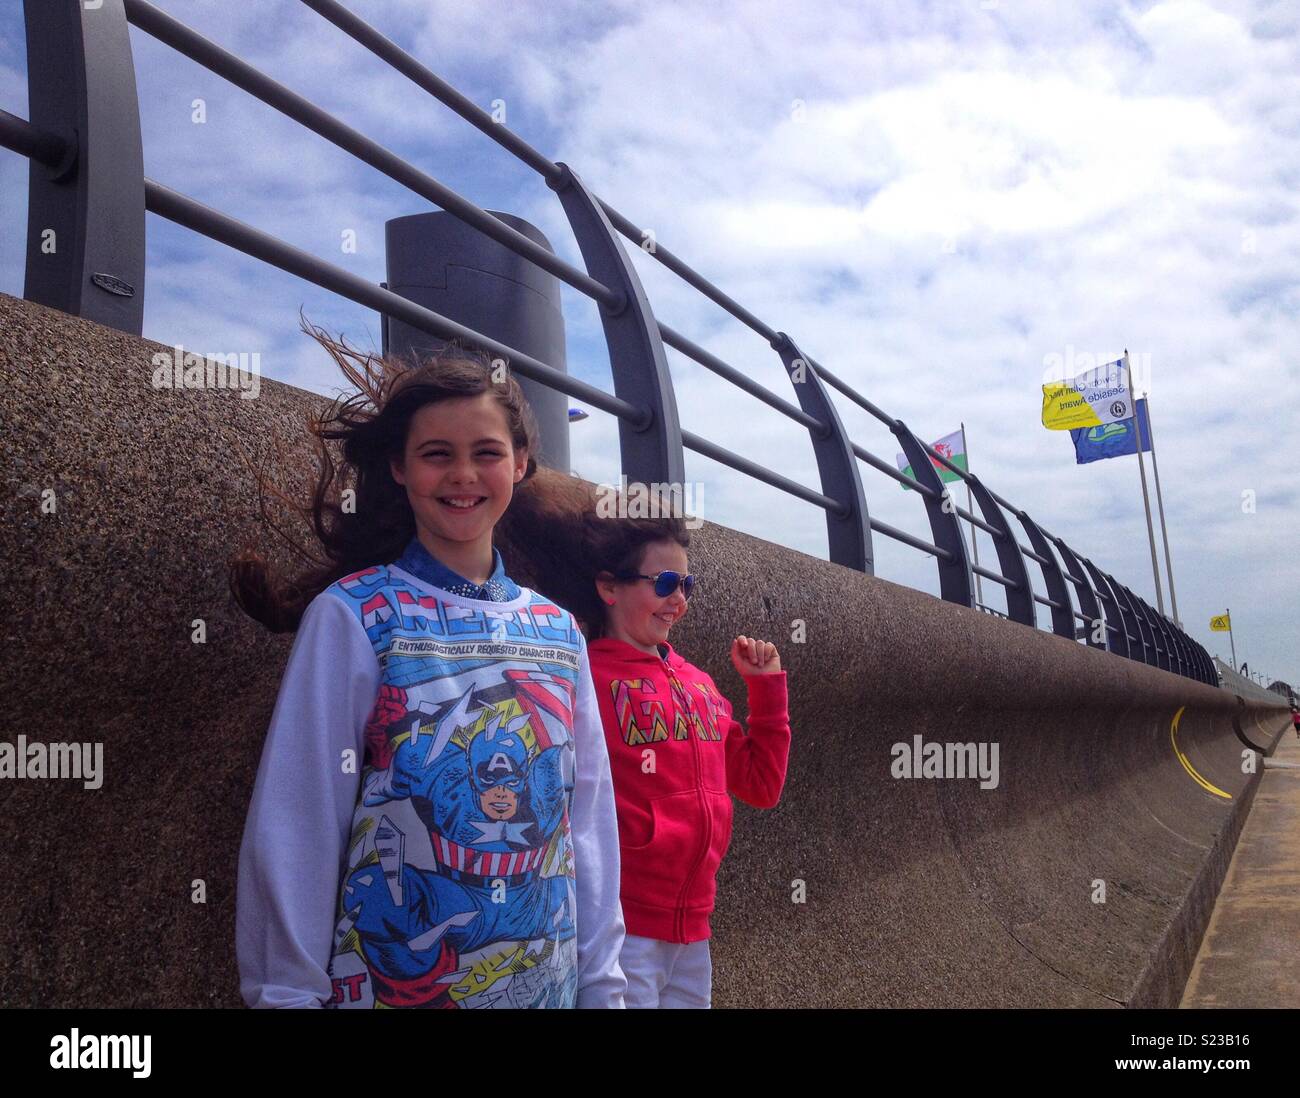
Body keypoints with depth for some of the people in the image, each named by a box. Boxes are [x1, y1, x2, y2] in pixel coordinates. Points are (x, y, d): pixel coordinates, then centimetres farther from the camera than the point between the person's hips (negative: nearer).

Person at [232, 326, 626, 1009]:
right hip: (388, 978, -4)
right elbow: (296, 828, -10)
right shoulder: (350, 616, -10)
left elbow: (589, 817, 6)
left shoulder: (559, 632, 3)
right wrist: (288, 992, -10)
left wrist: (601, 983, 5)